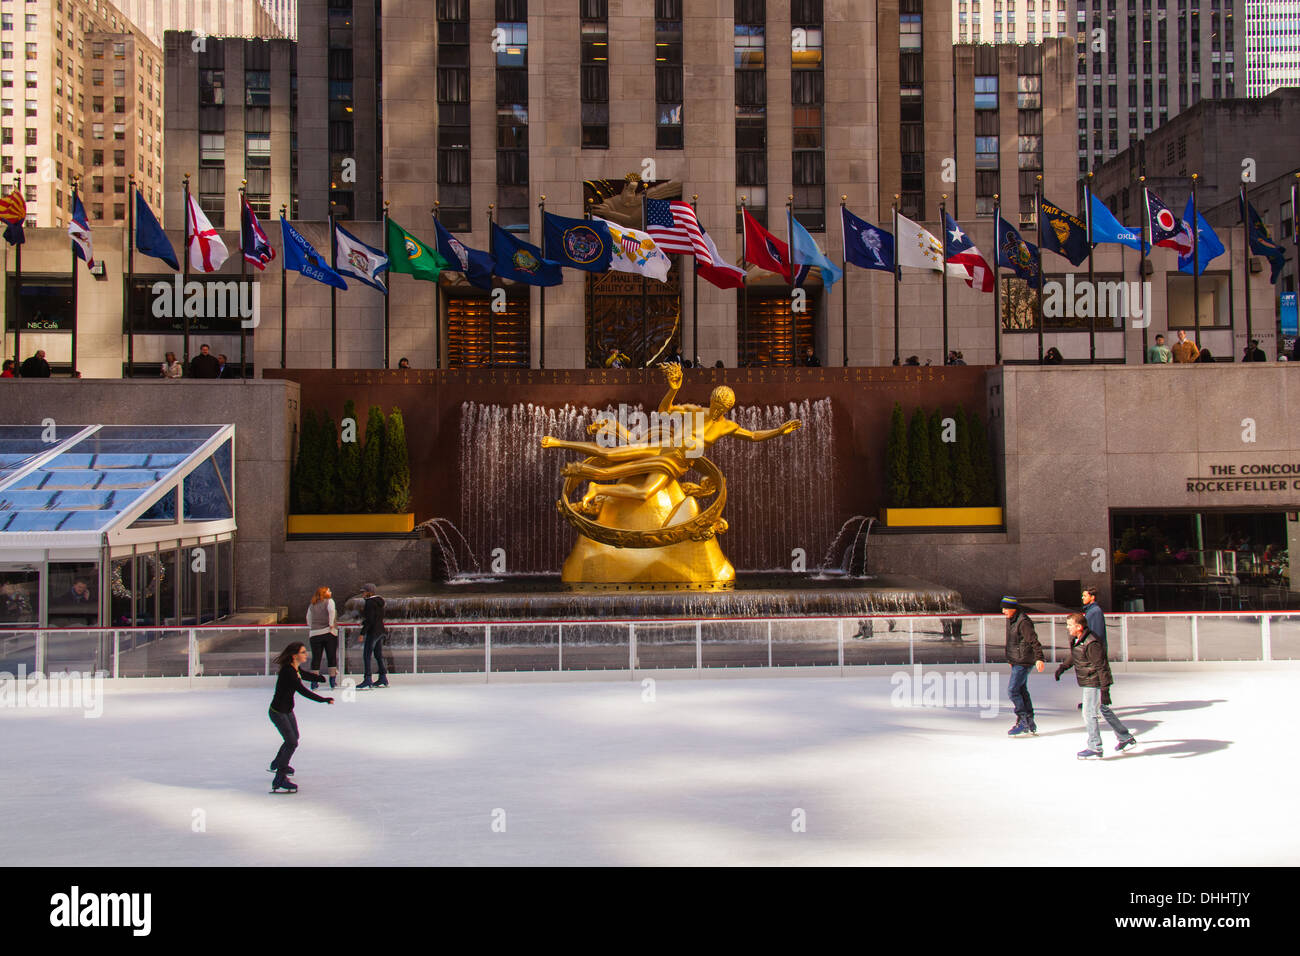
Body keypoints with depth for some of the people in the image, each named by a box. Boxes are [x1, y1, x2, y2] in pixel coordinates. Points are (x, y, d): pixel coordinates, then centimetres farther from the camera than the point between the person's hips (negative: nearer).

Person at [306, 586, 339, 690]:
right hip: (329, 633, -3)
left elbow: (308, 619, 15)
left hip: (314, 634, 3)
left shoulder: (312, 605, 12)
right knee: (332, 657, 5)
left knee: (316, 658, 5)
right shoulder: (329, 601, 0)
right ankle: (332, 681, 4)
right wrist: (331, 624, -11)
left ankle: (314, 682, 3)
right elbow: (331, 610, -17)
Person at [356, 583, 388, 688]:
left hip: (373, 632, -9)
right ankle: (383, 678, 16)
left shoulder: (370, 602, -14)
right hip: (380, 631, 9)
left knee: (366, 655, -7)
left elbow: (370, 620, -19)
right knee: (378, 655, 14)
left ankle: (368, 680, -11)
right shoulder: (379, 601, 13)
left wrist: (362, 633, -17)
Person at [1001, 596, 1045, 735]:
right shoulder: (1010, 620, 11)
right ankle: (1030, 723, 20)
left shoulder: (1023, 622, -19)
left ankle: (1023, 722, -3)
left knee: (1012, 690, -10)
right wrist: (1010, 660, 28)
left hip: (1023, 662, -10)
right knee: (1022, 691, 13)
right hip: (1016, 661, 10)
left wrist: (1039, 658, -33)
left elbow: (1034, 641, -25)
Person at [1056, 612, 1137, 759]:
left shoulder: (1091, 643, -26)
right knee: (1104, 710, 21)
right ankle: (1127, 738, 34)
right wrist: (1063, 666, 12)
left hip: (1094, 683, -10)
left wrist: (1105, 689, -23)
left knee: (1089, 714, -6)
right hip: (1089, 682, 10)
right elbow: (1072, 656, 24)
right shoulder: (1075, 639, 3)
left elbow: (1101, 666, -24)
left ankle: (1095, 749, 4)